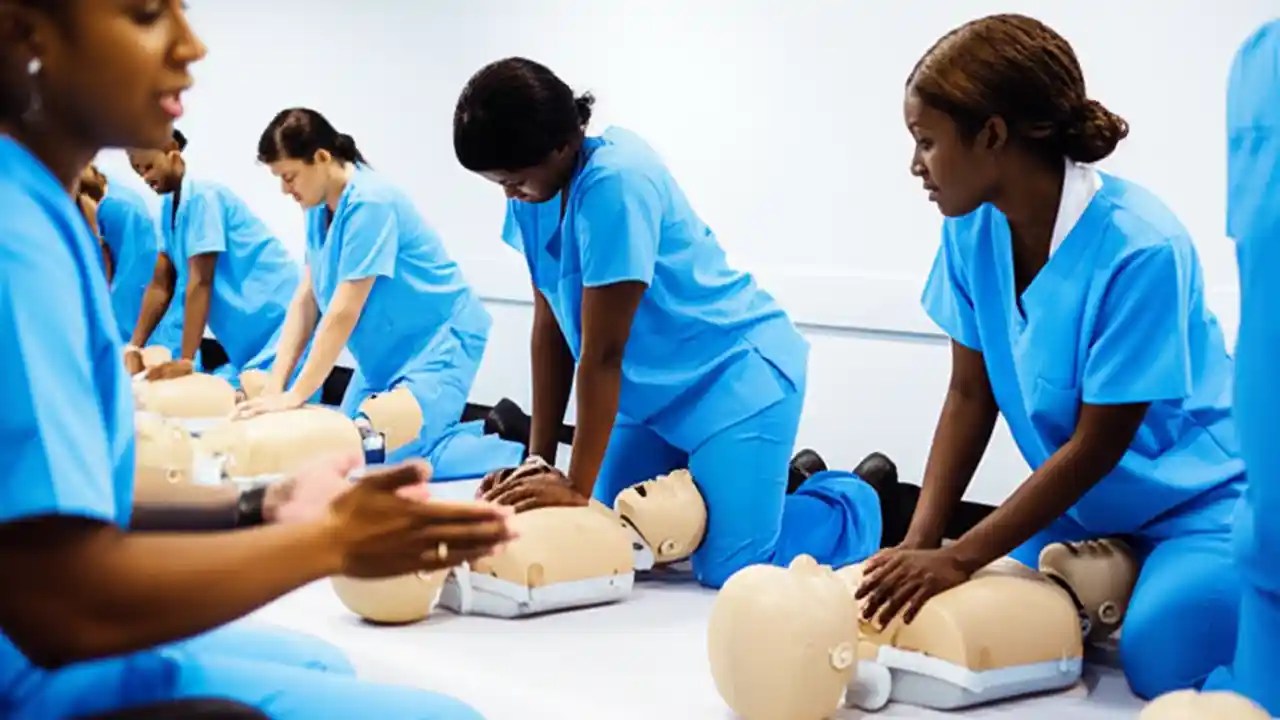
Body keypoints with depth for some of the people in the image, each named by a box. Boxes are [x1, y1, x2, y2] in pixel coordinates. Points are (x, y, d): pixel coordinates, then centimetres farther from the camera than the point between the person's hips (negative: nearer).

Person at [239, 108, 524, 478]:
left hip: (440, 338, -10)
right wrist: (275, 386, -6)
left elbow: (344, 313, -26)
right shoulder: (320, 208, 3)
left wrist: (295, 396, -24)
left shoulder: (368, 203, -25)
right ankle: (495, 430, 15)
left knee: (399, 455, -19)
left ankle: (524, 453, -2)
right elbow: (306, 301, 2)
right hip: (387, 349, 10)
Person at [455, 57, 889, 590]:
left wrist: (578, 486, -22)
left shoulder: (615, 181, -28)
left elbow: (602, 352, -26)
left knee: (730, 569, -16)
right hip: (653, 387, 9)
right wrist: (540, 458, -3)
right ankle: (792, 478, 25)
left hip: (735, 374, -8)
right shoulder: (535, 188, -4)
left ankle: (849, 503, 15)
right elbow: (550, 326, -1)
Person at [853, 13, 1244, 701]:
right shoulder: (972, 231, -11)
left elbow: (1097, 445, -23)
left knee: (1159, 659, -25)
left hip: (1199, 502, -6)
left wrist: (959, 558, -23)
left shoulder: (1139, 248, -30)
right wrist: (919, 542, -13)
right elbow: (970, 397, -4)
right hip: (1084, 499, 6)